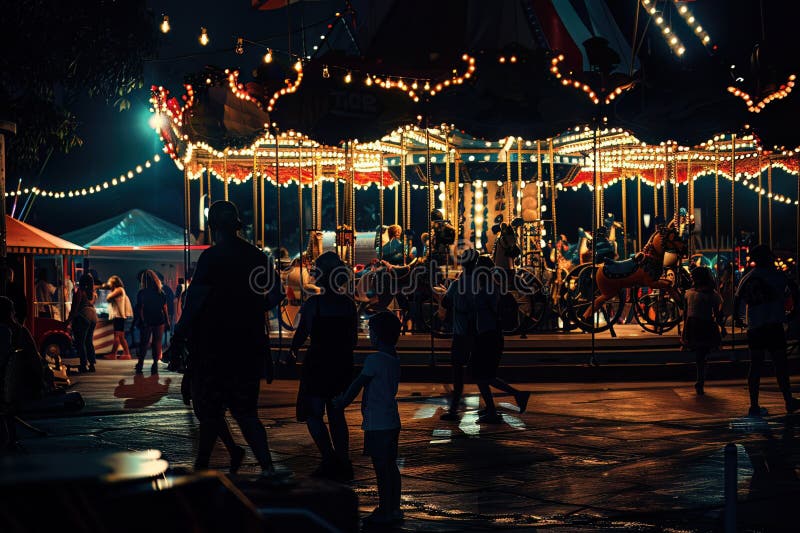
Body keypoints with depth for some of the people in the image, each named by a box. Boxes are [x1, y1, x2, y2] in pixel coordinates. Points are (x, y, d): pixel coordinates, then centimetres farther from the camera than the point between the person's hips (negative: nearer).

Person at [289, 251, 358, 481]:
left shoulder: (313, 303, -13)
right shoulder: (349, 304, 1)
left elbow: (301, 335, -7)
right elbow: (353, 339, 7)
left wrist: (292, 349, 14)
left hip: (318, 363, -5)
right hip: (343, 364, 5)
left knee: (313, 413, 5)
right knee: (337, 414, 15)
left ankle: (329, 460, -10)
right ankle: (344, 464, 13)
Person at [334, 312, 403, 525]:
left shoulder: (374, 359, -16)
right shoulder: (394, 360, 11)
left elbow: (358, 385, -10)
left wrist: (342, 401, 6)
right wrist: (345, 399, 22)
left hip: (377, 424, -9)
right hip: (392, 421, 9)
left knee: (381, 467, -3)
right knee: (390, 466, 14)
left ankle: (385, 511, 2)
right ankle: (394, 508, 20)